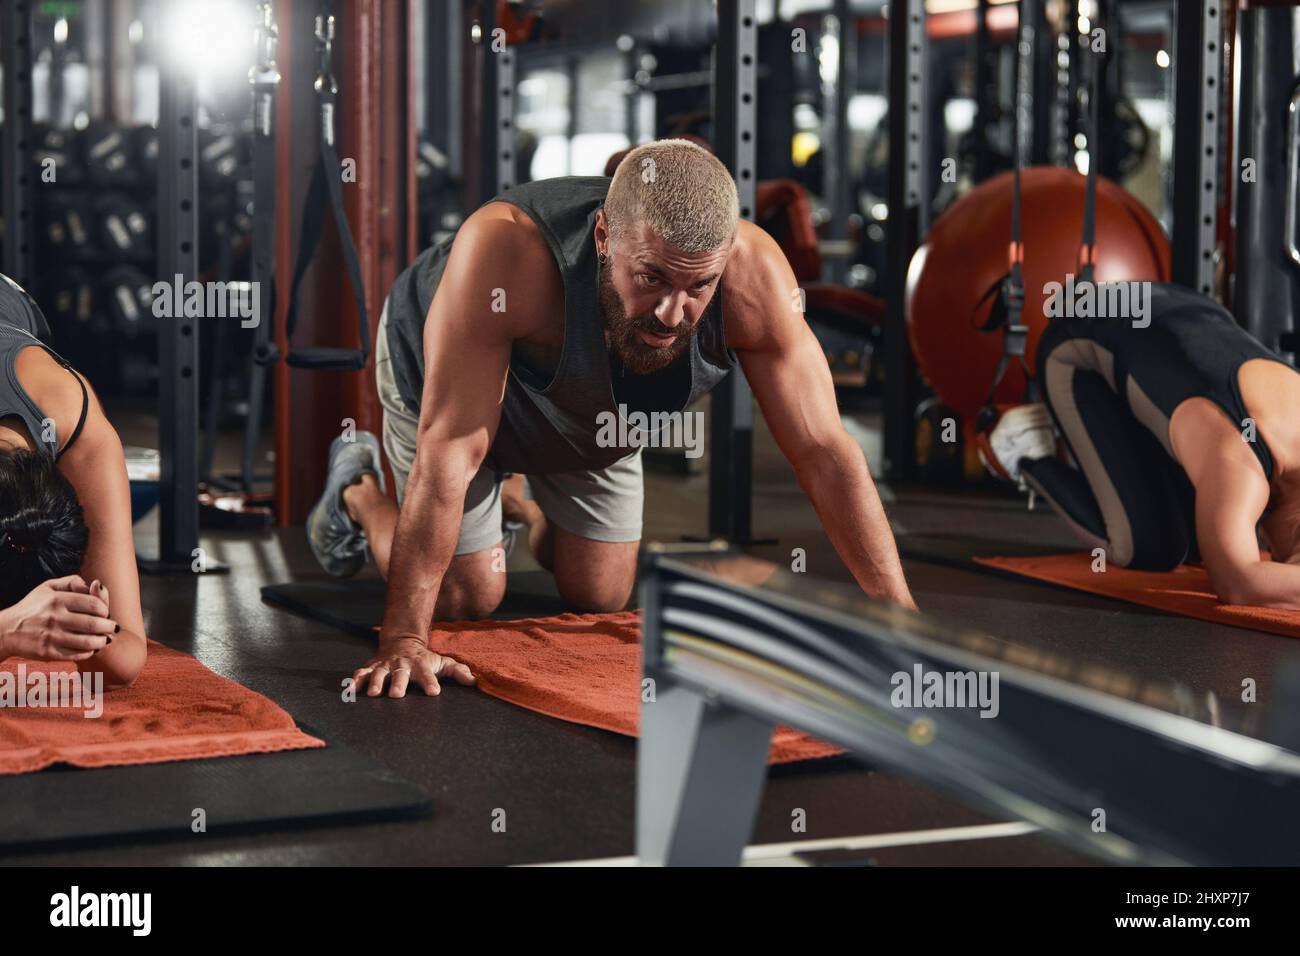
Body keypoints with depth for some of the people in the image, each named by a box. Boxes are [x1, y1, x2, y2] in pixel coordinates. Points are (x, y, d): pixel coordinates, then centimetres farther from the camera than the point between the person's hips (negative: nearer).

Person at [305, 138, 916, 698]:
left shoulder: (752, 275, -37)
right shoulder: (505, 251, -46)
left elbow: (823, 449, -30)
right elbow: (448, 451, -44)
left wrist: (900, 618, -32)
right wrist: (403, 639, -45)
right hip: (446, 368, -3)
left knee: (601, 598, 8)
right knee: (464, 599, 1)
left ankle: (519, 501, 39)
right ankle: (358, 490, 30)